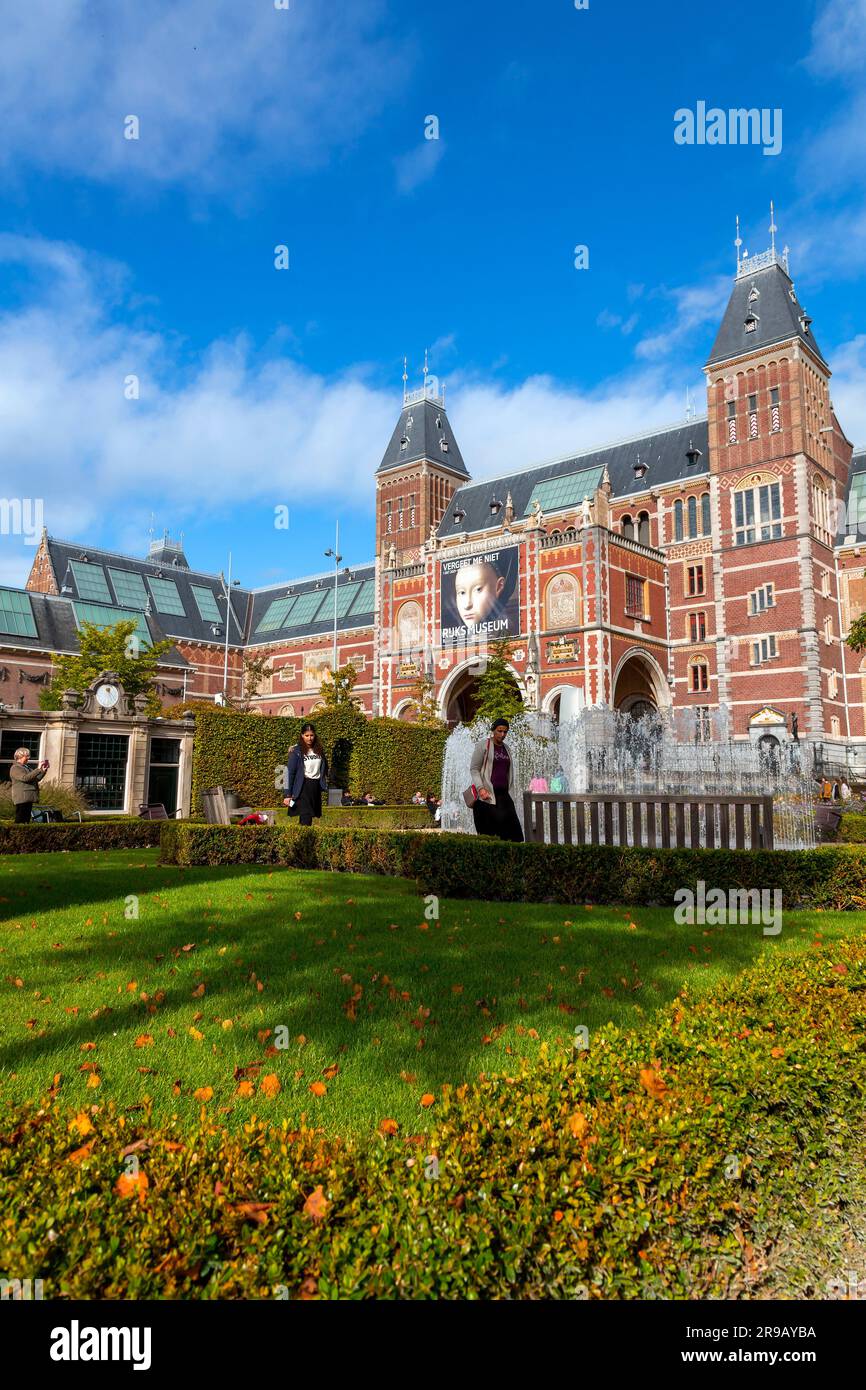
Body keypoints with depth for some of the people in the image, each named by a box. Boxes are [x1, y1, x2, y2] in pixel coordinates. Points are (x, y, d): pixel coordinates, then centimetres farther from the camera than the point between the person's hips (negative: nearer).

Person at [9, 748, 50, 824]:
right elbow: (25, 778, -23)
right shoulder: (15, 768, -7)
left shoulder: (25, 767, 20)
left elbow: (37, 779, 20)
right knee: (20, 821, -10)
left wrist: (43, 771, 5)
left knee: (26, 821, 8)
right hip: (21, 799, -9)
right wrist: (38, 769, -24)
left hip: (28, 798, 9)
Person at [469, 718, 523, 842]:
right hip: (487, 795, -6)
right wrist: (480, 788, -17)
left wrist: (509, 789, 16)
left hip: (504, 795, 6)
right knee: (488, 832, -6)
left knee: (512, 830, -3)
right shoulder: (483, 745, -1)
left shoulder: (506, 748, 17)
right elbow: (474, 768, -5)